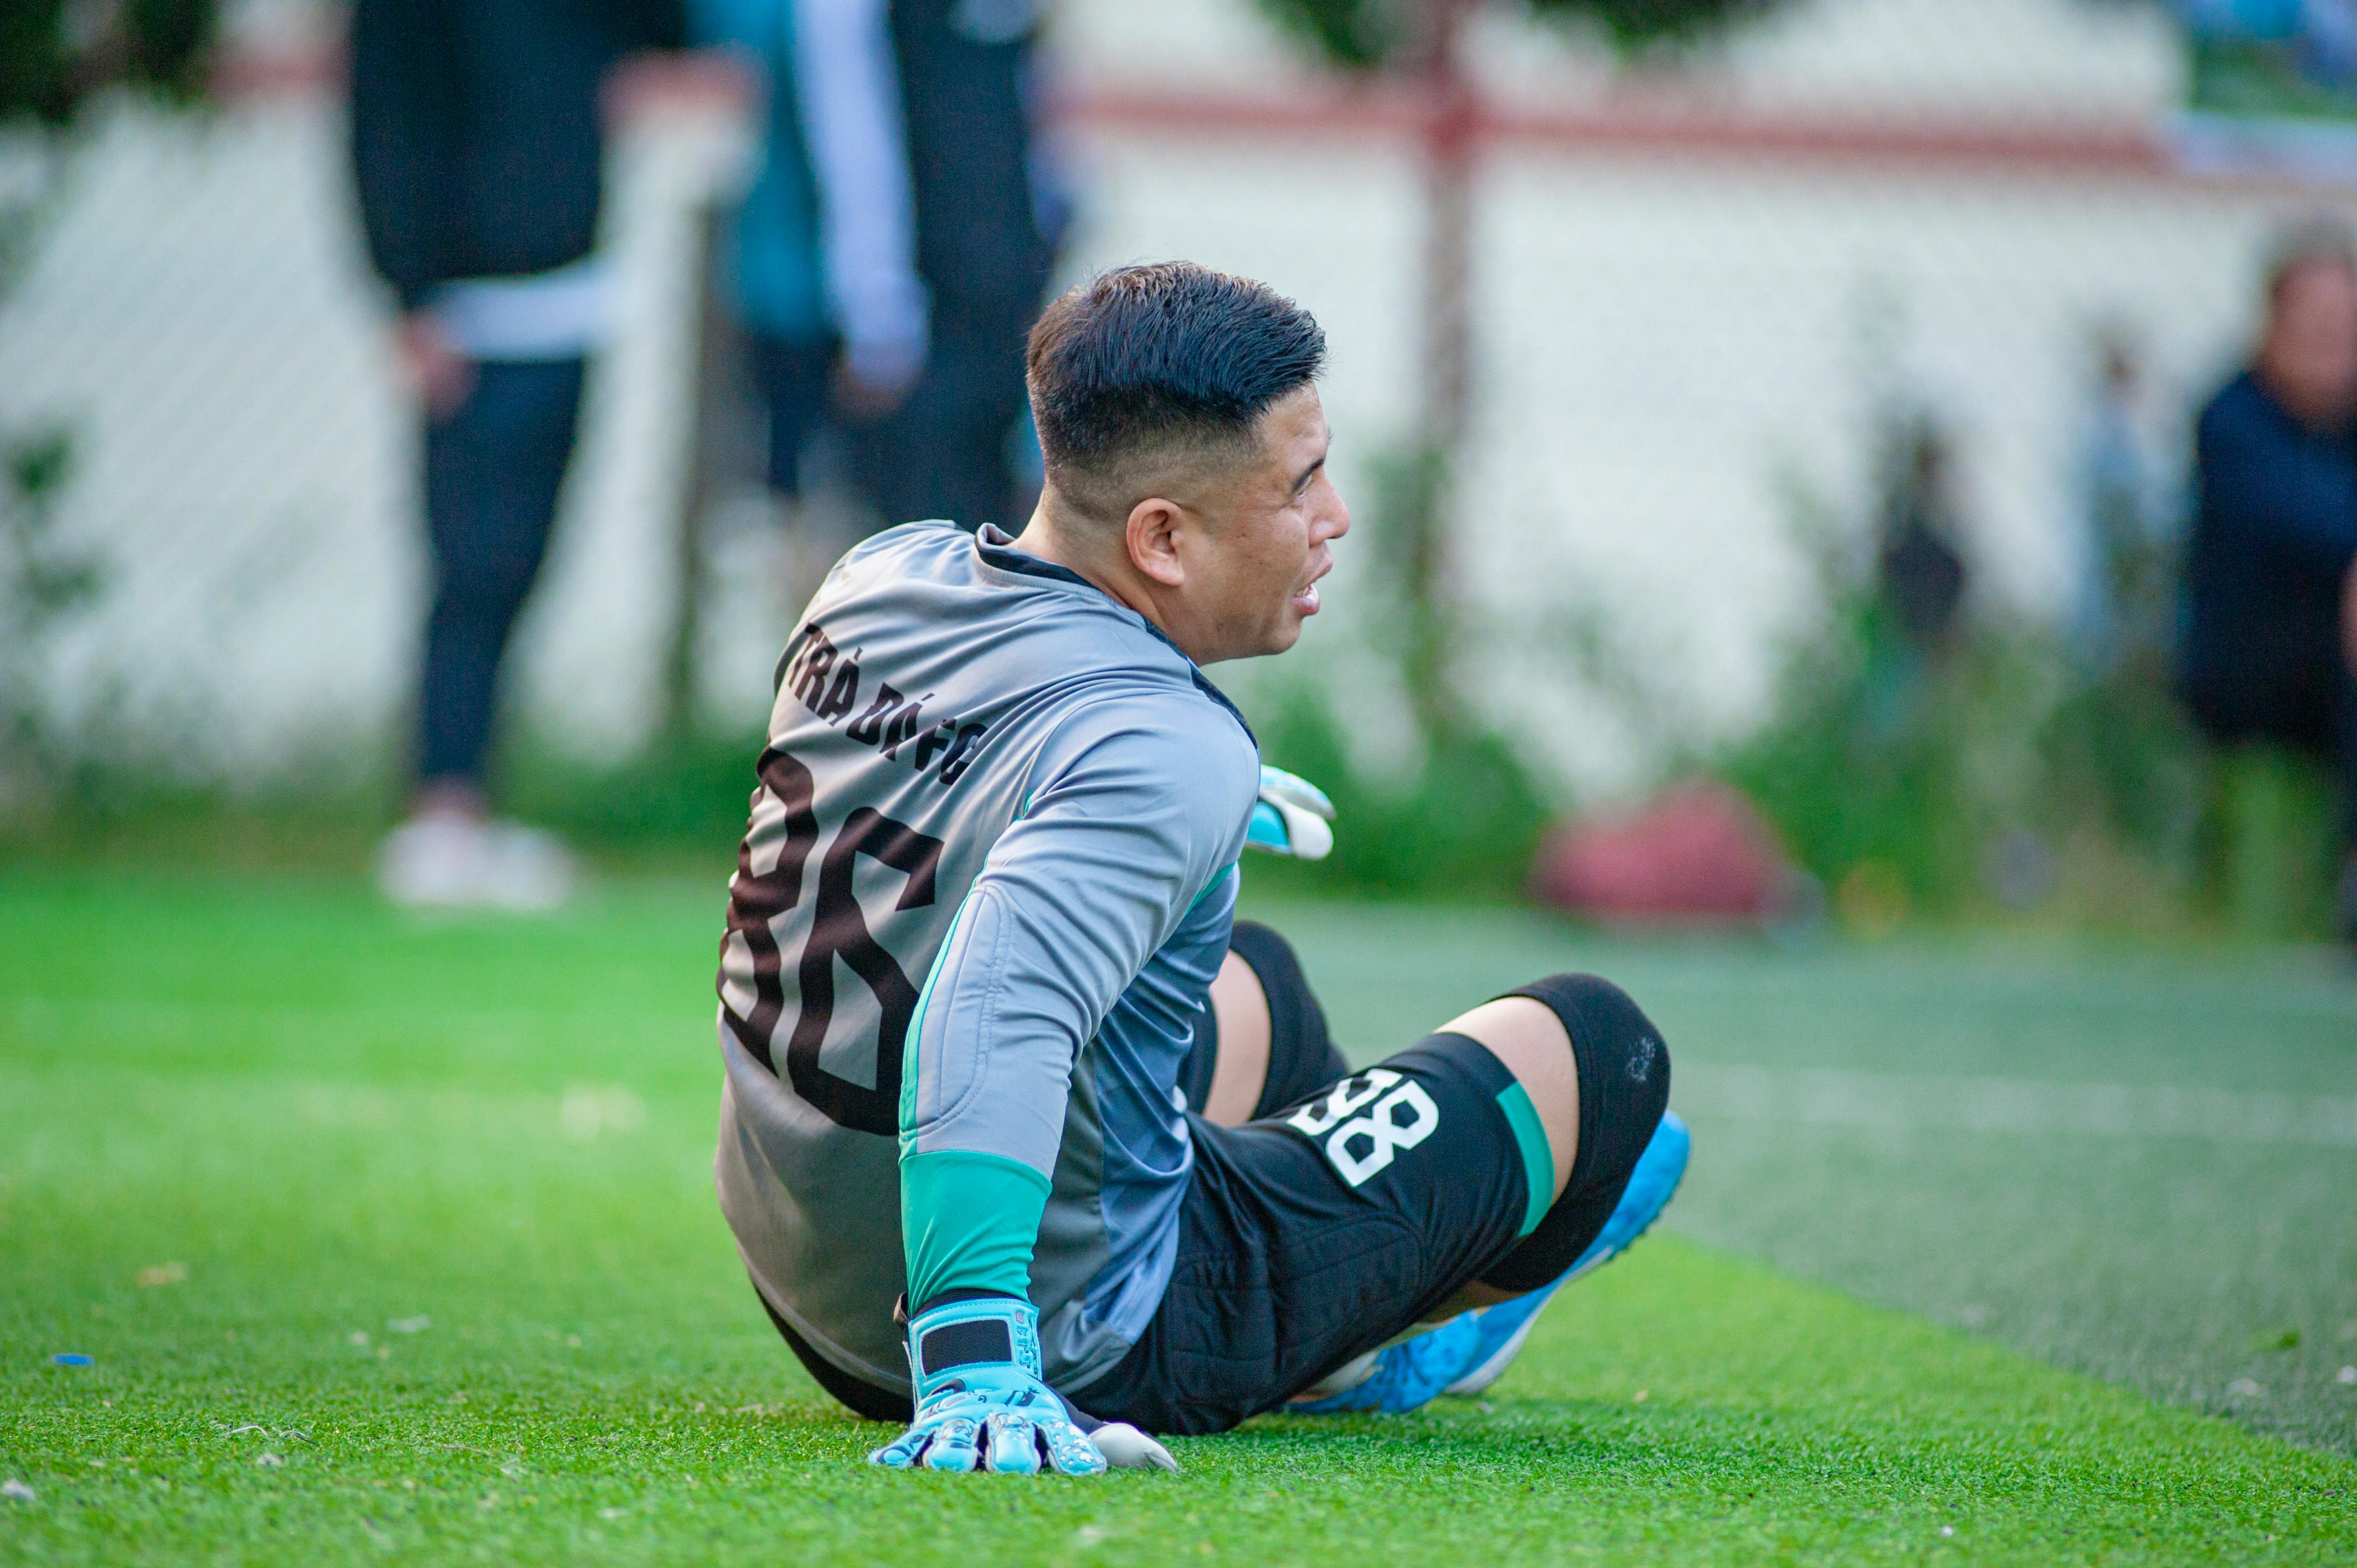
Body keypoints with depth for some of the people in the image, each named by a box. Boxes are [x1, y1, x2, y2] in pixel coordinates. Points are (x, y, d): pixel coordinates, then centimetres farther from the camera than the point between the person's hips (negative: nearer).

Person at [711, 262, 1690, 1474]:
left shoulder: (880, 576, -4)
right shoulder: (1169, 751, -30)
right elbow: (992, 1022, -45)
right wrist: (974, 1363, -52)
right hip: (1088, 1351, -8)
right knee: (1597, 1047, 7)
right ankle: (1366, 1362, 35)